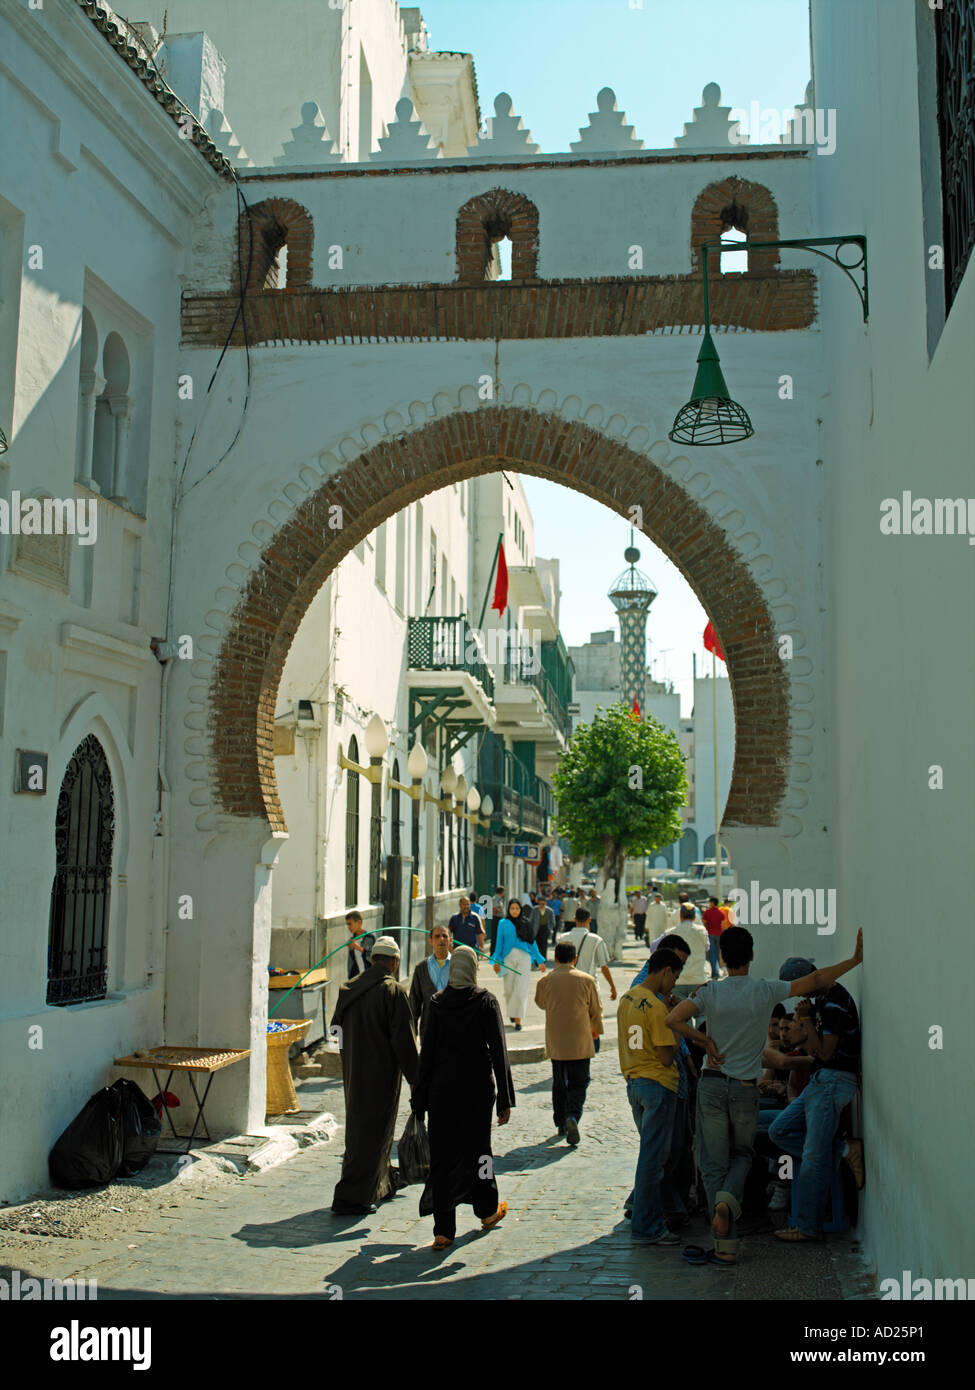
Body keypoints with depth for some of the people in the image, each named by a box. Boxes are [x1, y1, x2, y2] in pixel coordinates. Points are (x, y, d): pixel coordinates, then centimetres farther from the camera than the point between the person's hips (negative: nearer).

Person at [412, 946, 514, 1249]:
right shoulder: (486, 1001, -7)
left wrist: (419, 1098, 3)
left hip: (442, 1088, 1)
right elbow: (498, 1050, -9)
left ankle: (443, 1230, 1)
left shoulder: (437, 1003, -3)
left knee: (442, 1155, 4)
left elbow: (427, 1051, -3)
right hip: (478, 1088, 0)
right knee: (477, 1146, 19)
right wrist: (505, 1098, -6)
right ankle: (487, 1211, 35)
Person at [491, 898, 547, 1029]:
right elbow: (499, 943, 8)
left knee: (521, 989, -8)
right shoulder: (504, 923, 6)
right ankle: (511, 1012, 30)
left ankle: (518, 1019, -6)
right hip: (509, 958, 0)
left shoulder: (526, 923, 9)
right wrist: (496, 961, 1)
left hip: (524, 957, 0)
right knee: (509, 988, 3)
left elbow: (532, 943, 14)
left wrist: (540, 960, 14)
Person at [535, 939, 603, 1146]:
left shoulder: (545, 981, -6)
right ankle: (572, 1116, -16)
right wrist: (596, 1029, 22)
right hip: (580, 1043, -1)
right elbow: (596, 1011, 4)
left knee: (559, 1083, 17)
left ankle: (561, 1122, 21)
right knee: (579, 1083, 7)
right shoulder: (586, 980, -7)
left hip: (555, 1042, 2)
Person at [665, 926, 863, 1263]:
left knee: (713, 1162, 6)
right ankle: (728, 1198, -10)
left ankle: (725, 1246, 1)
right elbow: (815, 980, -1)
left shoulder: (709, 992, -6)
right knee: (742, 1154, 21)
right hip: (746, 1088, 0)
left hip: (712, 1084, 0)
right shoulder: (766, 991, -6)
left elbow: (671, 1020, -15)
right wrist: (855, 959, 8)